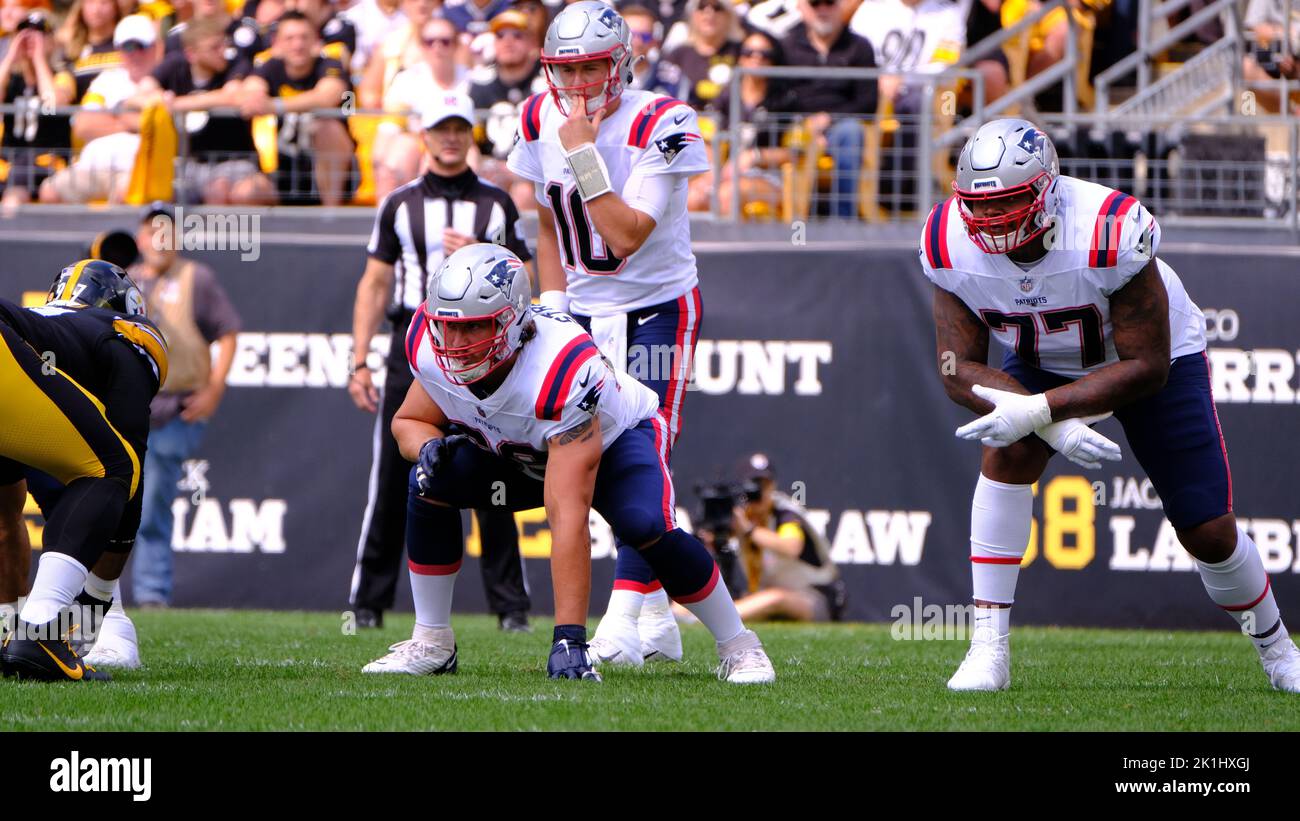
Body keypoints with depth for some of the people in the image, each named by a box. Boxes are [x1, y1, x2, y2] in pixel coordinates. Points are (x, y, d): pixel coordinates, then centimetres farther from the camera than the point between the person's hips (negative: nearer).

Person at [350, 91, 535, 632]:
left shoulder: (497, 205, 10)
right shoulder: (400, 204, 10)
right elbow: (374, 284, 9)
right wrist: (359, 363, 2)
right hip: (412, 347, 0)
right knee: (391, 484, -2)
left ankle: (511, 606, 2)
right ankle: (367, 603, 4)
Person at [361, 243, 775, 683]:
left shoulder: (562, 371, -44)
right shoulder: (430, 347, -27)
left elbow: (568, 515, -47)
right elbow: (409, 421, -4)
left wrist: (569, 637, -50)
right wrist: (429, 447, -31)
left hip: (615, 437, -5)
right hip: (516, 451, 5)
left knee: (646, 527, -33)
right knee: (431, 485, -21)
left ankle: (739, 647, -11)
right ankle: (431, 643, -5)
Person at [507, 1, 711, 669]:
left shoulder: (658, 125, -20)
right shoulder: (541, 122, -1)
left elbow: (625, 239, -26)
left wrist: (583, 155, -27)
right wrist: (551, 307, 3)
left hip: (657, 309, -6)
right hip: (583, 312, 6)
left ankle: (625, 614, -17)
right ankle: (657, 618, 13)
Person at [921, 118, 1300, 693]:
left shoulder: (1110, 234, -40)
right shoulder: (952, 246, -27)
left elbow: (1147, 368, -33)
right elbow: (958, 369, -23)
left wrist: (1040, 410, -41)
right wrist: (1054, 428, -37)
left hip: (1158, 354, -3)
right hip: (1042, 363, 3)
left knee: (1209, 532, -1)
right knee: (1009, 451, -28)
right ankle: (989, 650, -24)